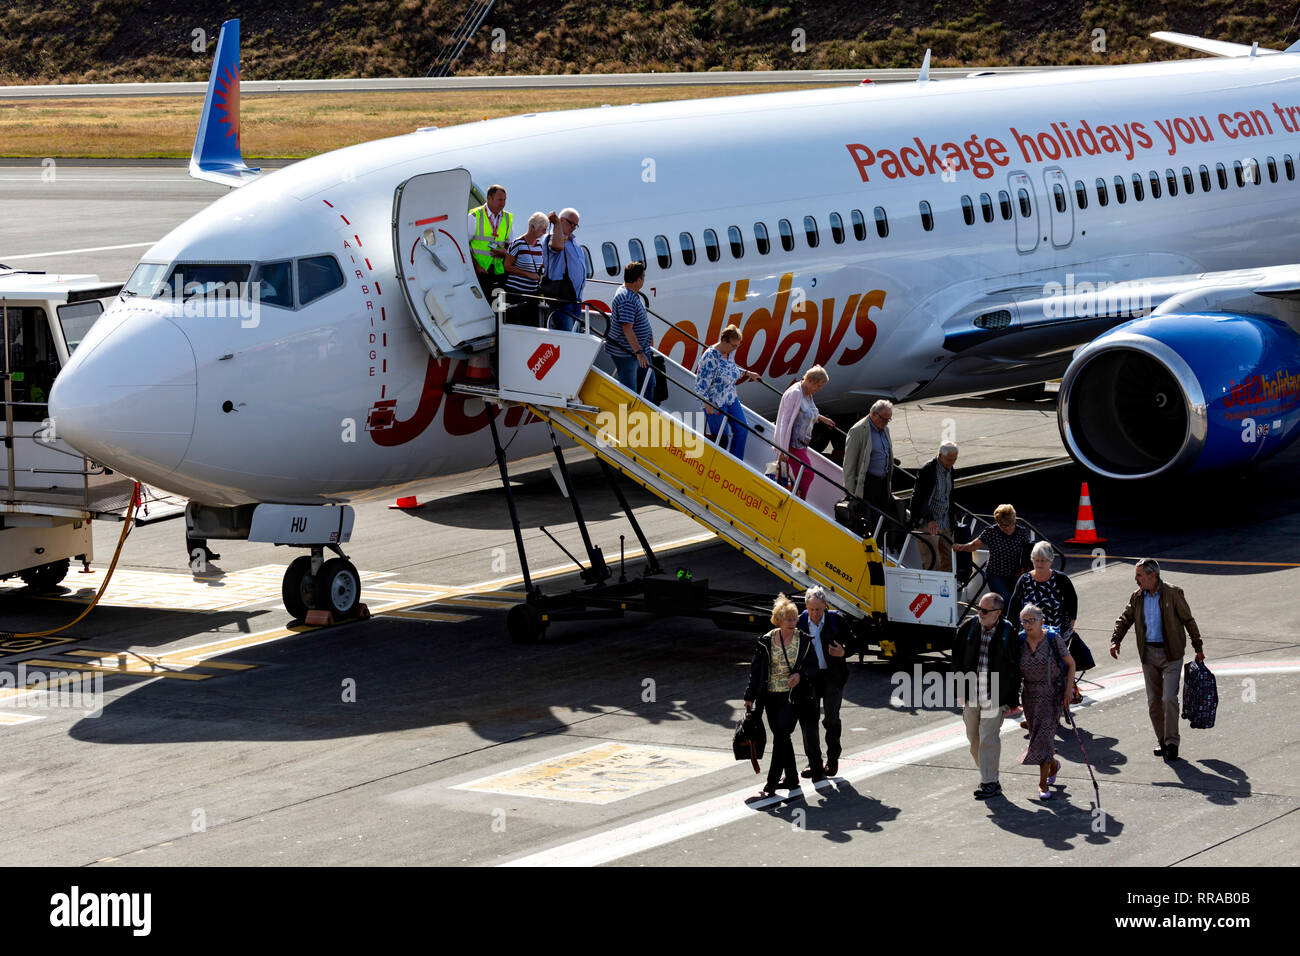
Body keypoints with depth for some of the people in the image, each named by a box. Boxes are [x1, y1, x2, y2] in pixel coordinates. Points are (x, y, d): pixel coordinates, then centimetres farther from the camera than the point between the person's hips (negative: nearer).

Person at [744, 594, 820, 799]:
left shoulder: (803, 640, -1)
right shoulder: (766, 641, 1)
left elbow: (812, 664, 8)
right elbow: (756, 669, 4)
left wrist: (800, 675, -13)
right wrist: (750, 696, 2)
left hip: (792, 695, -2)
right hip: (771, 695, 2)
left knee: (781, 735, -12)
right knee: (781, 736, 8)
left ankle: (771, 783, -11)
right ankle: (791, 777, 23)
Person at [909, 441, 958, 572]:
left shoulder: (950, 470, 9)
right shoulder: (927, 470, -15)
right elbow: (921, 498, -24)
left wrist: (952, 522, 21)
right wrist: (930, 520, -36)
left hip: (945, 525, 8)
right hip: (928, 524, -8)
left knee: (948, 562, 6)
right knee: (933, 562, -15)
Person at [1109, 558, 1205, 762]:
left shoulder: (1173, 594, -8)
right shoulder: (1137, 597, 5)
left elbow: (1188, 620, 0)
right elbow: (1124, 619, 14)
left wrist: (1198, 647, 2)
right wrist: (1115, 640, -3)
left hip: (1171, 653, -5)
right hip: (1149, 654, 5)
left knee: (1169, 698, -13)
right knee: (1153, 701, 6)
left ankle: (1172, 741, -3)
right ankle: (1162, 741, 18)